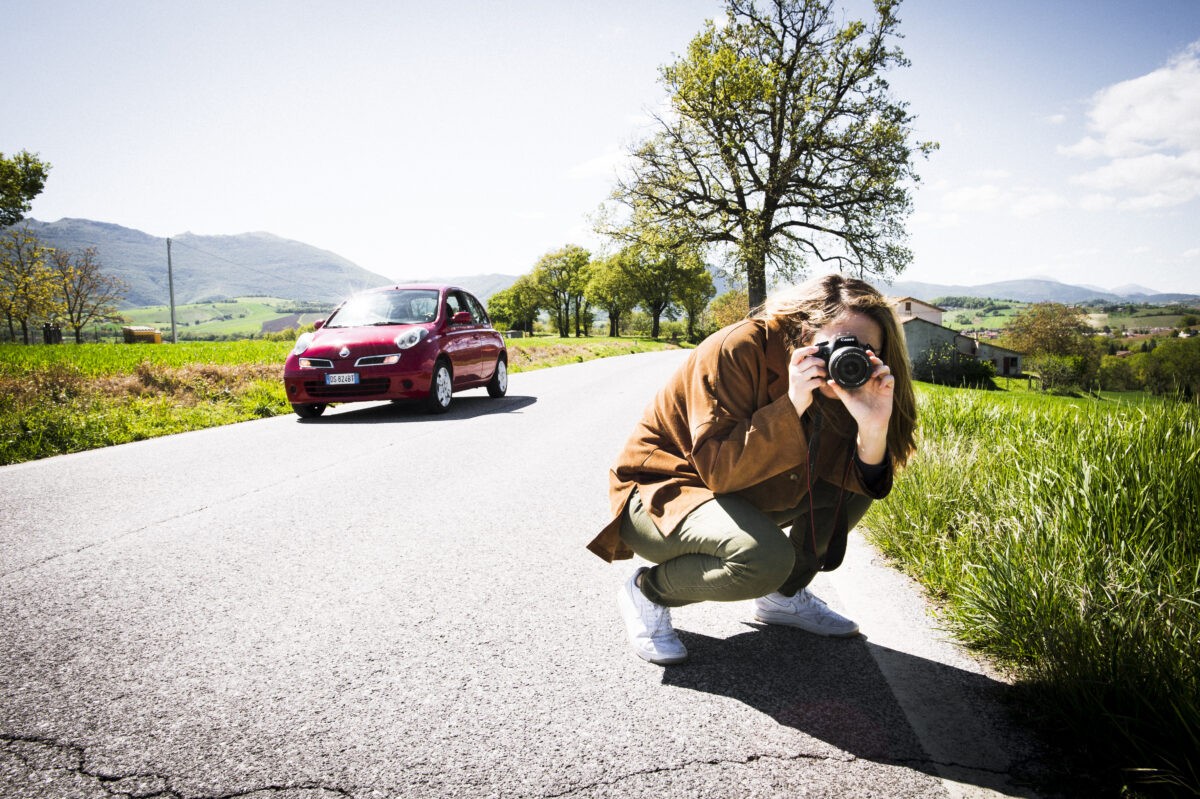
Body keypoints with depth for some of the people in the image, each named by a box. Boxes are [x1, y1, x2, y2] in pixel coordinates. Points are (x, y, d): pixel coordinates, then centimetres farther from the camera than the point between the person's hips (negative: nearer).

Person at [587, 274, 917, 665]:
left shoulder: (838, 379, -4)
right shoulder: (737, 350, -25)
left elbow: (864, 481, -10)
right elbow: (719, 471, -30)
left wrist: (874, 425, -30)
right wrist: (792, 406, -37)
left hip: (745, 495, 8)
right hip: (662, 492, -7)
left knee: (857, 481, 0)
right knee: (765, 556, -34)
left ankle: (784, 596, 15)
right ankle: (647, 592, -5)